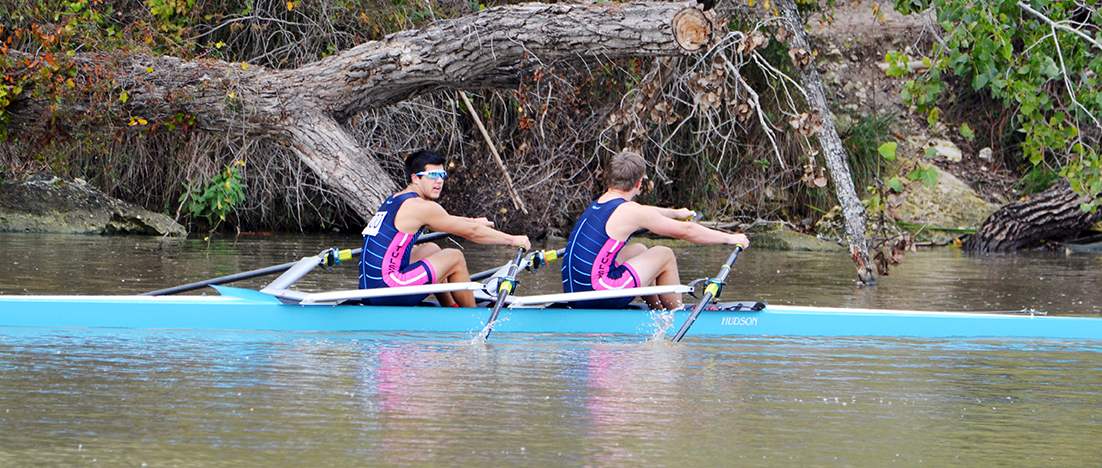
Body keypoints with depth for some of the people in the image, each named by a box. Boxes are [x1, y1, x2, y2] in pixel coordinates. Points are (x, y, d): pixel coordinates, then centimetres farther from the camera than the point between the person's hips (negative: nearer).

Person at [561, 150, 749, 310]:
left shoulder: (598, 204, 14)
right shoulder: (629, 211, -10)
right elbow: (685, 231, 0)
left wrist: (674, 213, 56)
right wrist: (729, 238, 13)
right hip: (598, 298, -9)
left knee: (639, 250, 28)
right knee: (665, 255, 6)